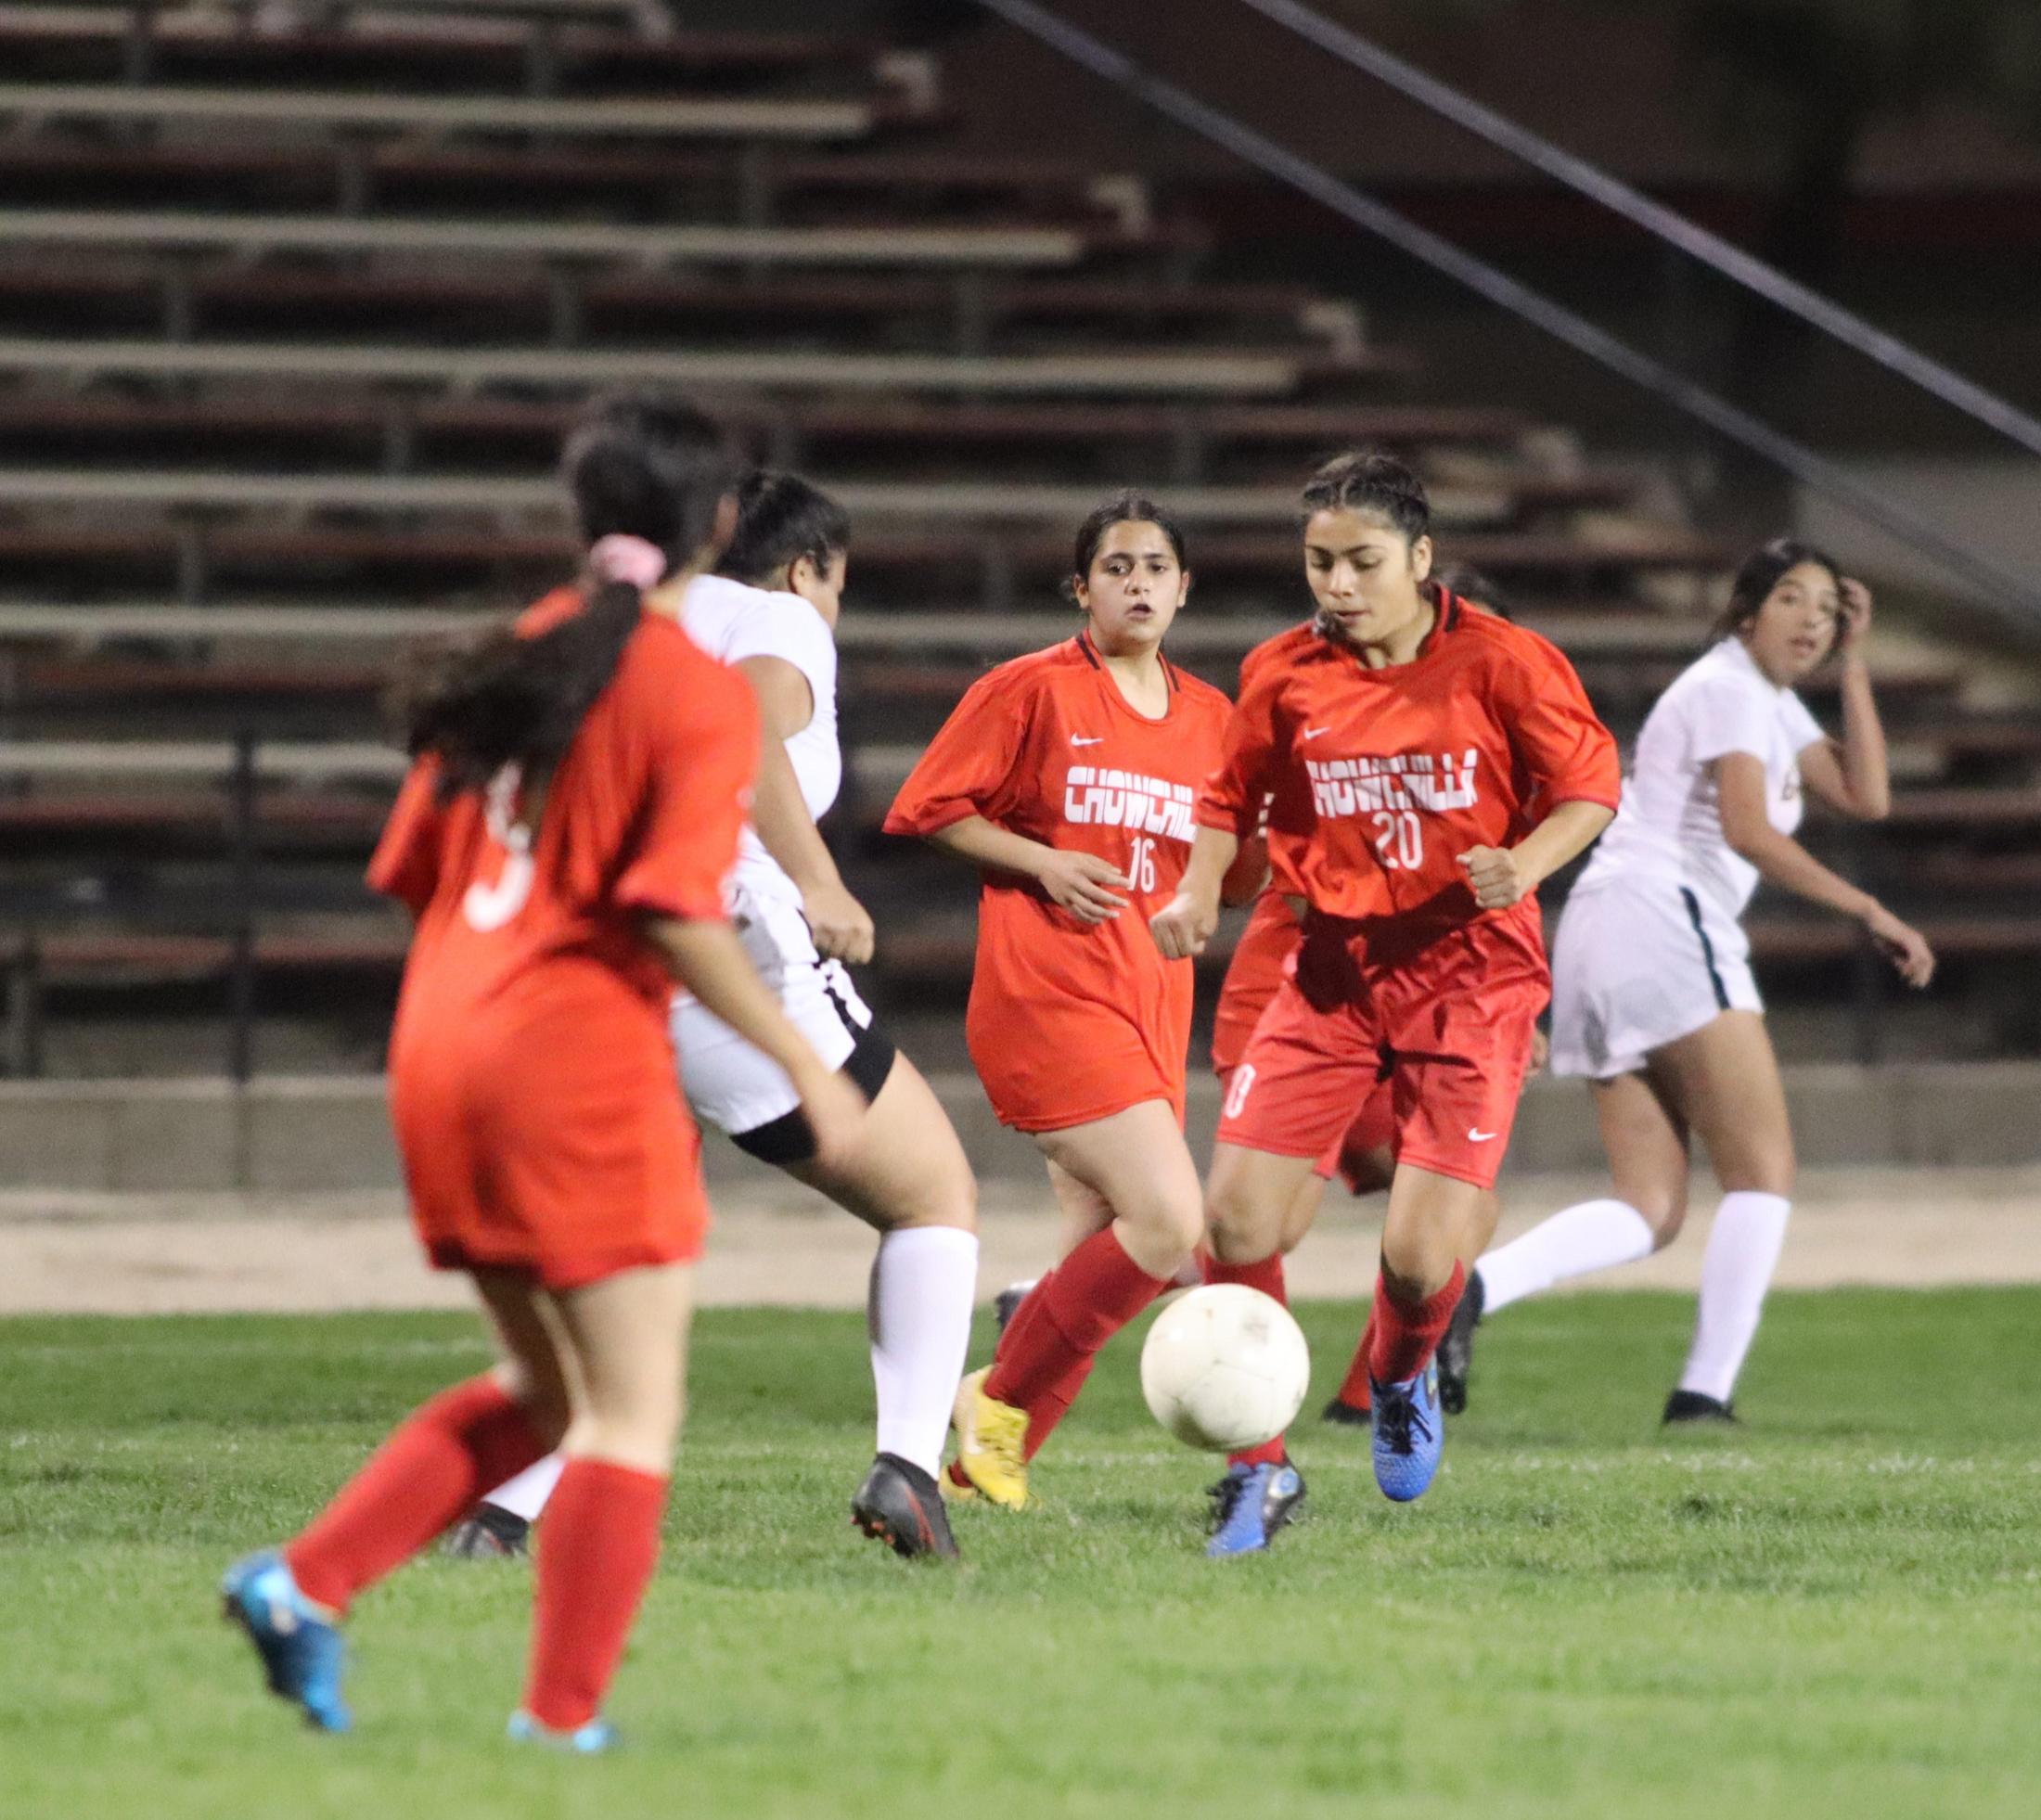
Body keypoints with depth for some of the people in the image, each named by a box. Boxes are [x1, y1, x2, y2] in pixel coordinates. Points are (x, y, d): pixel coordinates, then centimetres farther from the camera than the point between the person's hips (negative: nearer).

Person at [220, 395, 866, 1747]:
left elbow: (416, 874, 14)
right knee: (635, 1411, 2)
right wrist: (809, 1069, -11)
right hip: (579, 1062, -8)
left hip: (443, 1038, 8)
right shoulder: (701, 696, -9)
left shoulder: (523, 657, 12)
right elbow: (679, 915, -18)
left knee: (543, 1387, 19)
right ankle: (563, 1718, -2)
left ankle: (306, 1585, 8)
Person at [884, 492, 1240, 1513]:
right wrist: (1045, 864, -14)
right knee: (1169, 1222, -18)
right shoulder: (1031, 690, -3)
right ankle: (999, 1405, -3)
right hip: (1047, 995, -7)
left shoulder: (1208, 717, 14)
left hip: (1152, 1005, 7)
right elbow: (931, 812, -2)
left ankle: (992, 1460, 14)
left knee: (1101, 1260, 4)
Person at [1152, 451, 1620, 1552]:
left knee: (1421, 1254, -12)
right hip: (1331, 966, 3)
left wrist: (1523, 864, -20)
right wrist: (1200, 891, -3)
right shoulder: (1283, 675, 0)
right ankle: (1260, 1473, 6)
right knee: (1236, 1214, -11)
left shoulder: (1501, 663, -8)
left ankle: (1400, 1382, 28)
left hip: (1468, 973, -3)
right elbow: (1234, 797, 15)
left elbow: (1589, 790, -2)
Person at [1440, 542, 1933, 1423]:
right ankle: (1705, 1392, -17)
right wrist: (1871, 913, -23)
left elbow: (1865, 796, 16)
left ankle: (1465, 1288, -19)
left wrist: (1855, 663, 14)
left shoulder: (1772, 703, 24)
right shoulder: (1728, 689, -6)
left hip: (1602, 949, 10)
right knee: (1763, 1169, -9)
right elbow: (1748, 830, -19)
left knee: (1651, 1209, 1)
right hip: (1662, 919, -10)